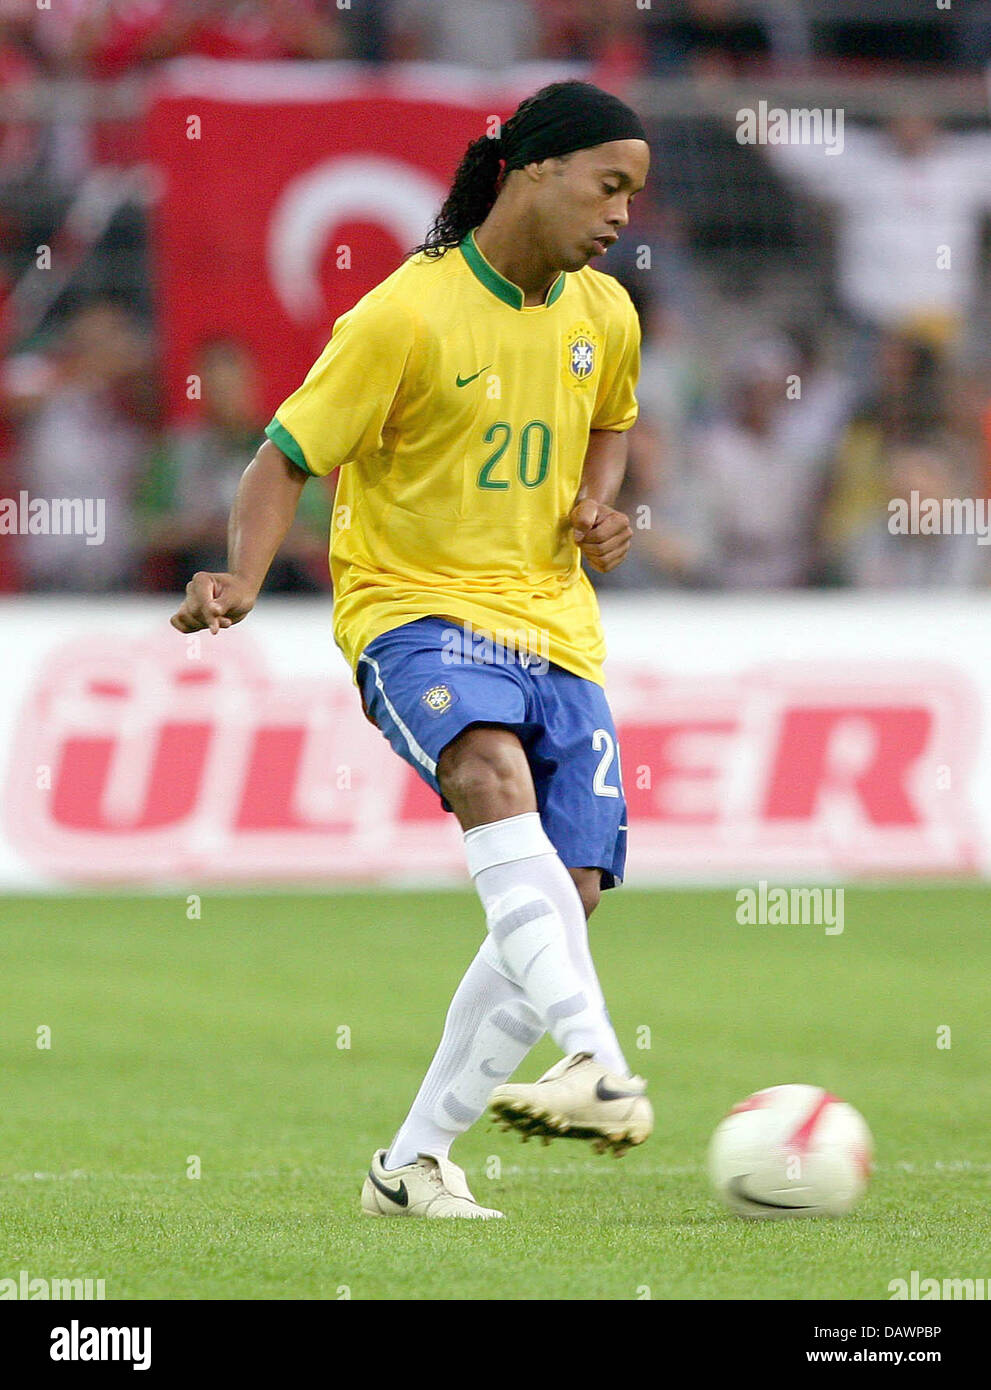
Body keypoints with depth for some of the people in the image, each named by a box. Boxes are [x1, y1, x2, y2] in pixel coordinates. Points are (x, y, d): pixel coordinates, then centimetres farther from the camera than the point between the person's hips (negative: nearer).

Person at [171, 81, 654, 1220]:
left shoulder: (603, 317, 8)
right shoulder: (407, 316, -12)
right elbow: (286, 458, -8)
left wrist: (598, 504, 8)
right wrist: (243, 580, -25)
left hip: (553, 623, 6)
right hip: (415, 608, -6)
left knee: (567, 898, -6)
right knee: (494, 773, -37)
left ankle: (415, 1160, 6)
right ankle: (601, 1069, -51)